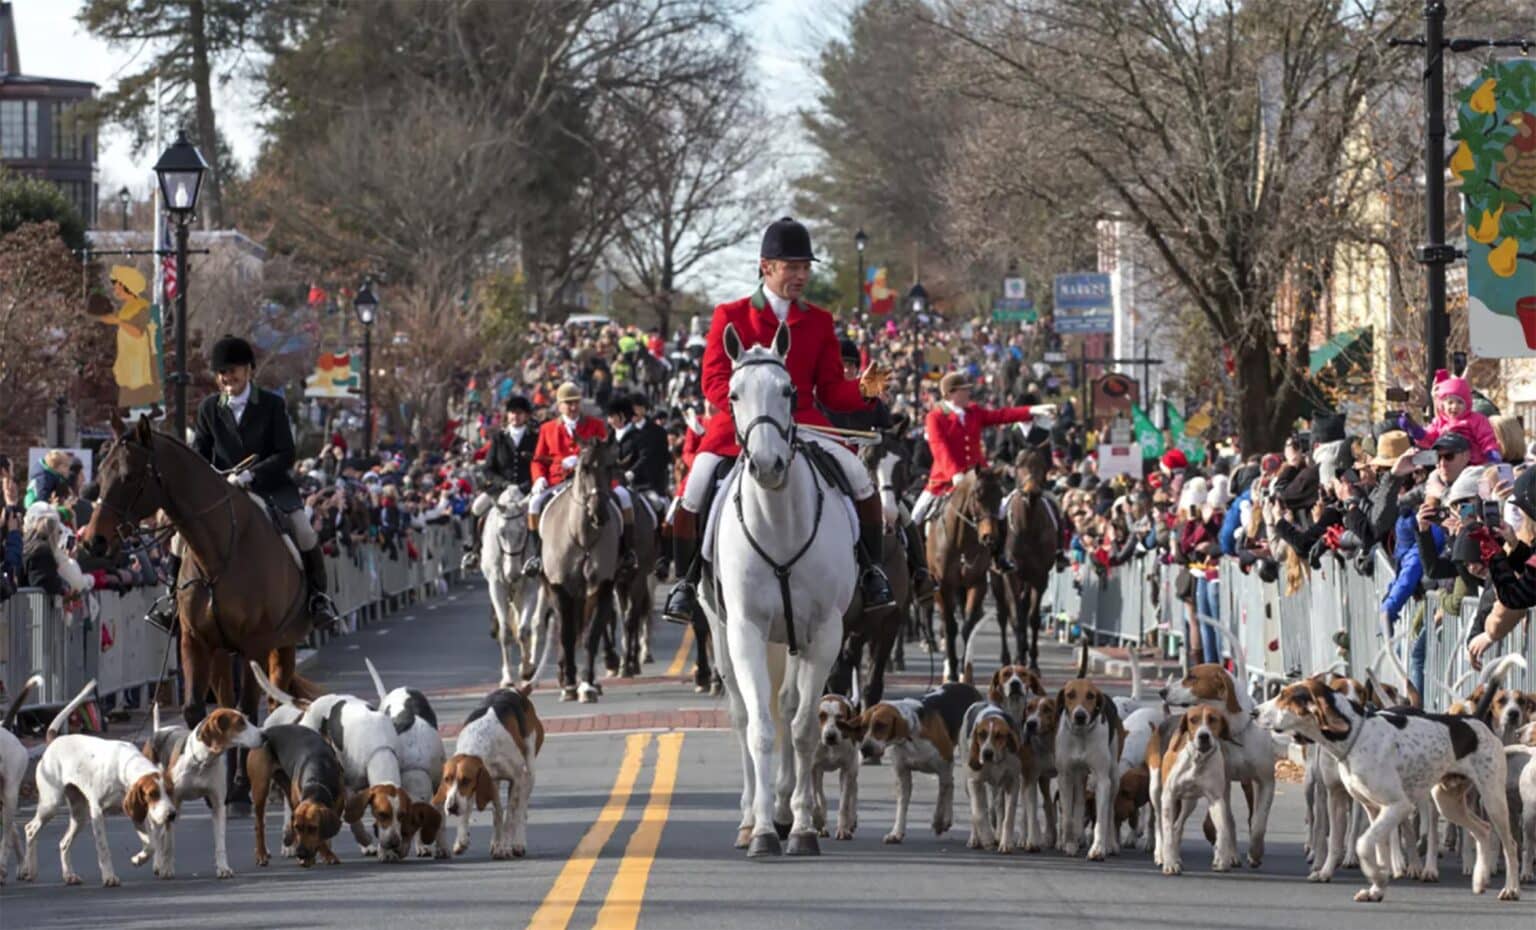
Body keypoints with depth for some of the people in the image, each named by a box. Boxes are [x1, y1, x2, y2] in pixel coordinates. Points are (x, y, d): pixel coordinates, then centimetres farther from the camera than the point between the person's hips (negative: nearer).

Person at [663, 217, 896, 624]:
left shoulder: (819, 322, 11)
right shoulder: (731, 316, 3)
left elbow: (831, 389, 10)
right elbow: (713, 380, -3)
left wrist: (863, 390, -11)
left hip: (804, 423, 2)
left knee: (860, 479, -18)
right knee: (694, 490, -22)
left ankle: (872, 572, 2)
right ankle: (687, 580, -2)